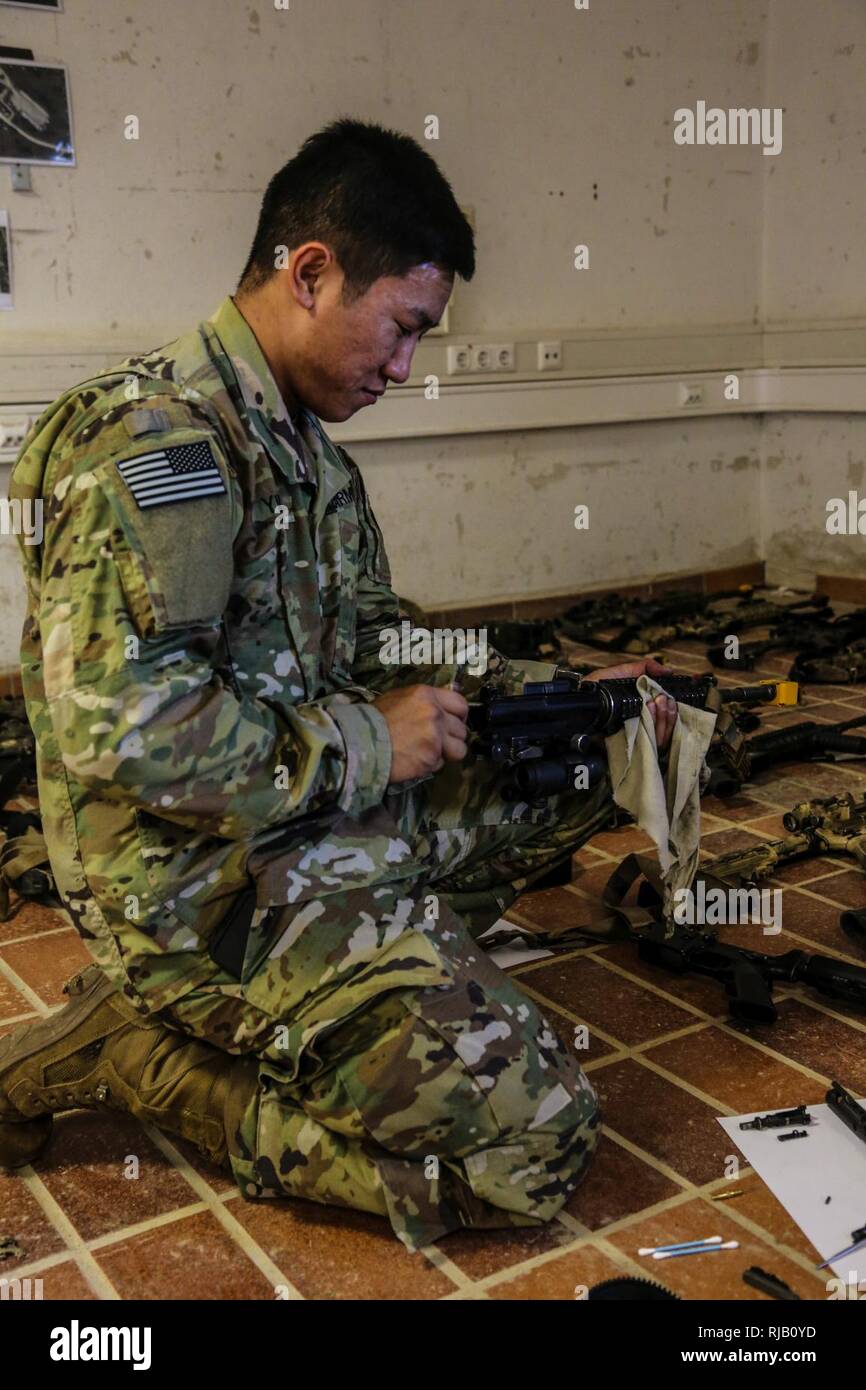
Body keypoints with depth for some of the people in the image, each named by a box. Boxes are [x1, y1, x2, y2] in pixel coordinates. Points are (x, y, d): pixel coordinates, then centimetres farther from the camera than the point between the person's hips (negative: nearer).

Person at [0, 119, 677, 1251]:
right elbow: (123, 725, -28)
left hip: (323, 814, 10)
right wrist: (365, 746, -17)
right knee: (534, 1142, -13)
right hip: (208, 882, -10)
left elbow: (371, 665, 18)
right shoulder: (159, 438, -18)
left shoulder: (309, 452, 14)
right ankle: (122, 1051, -4)